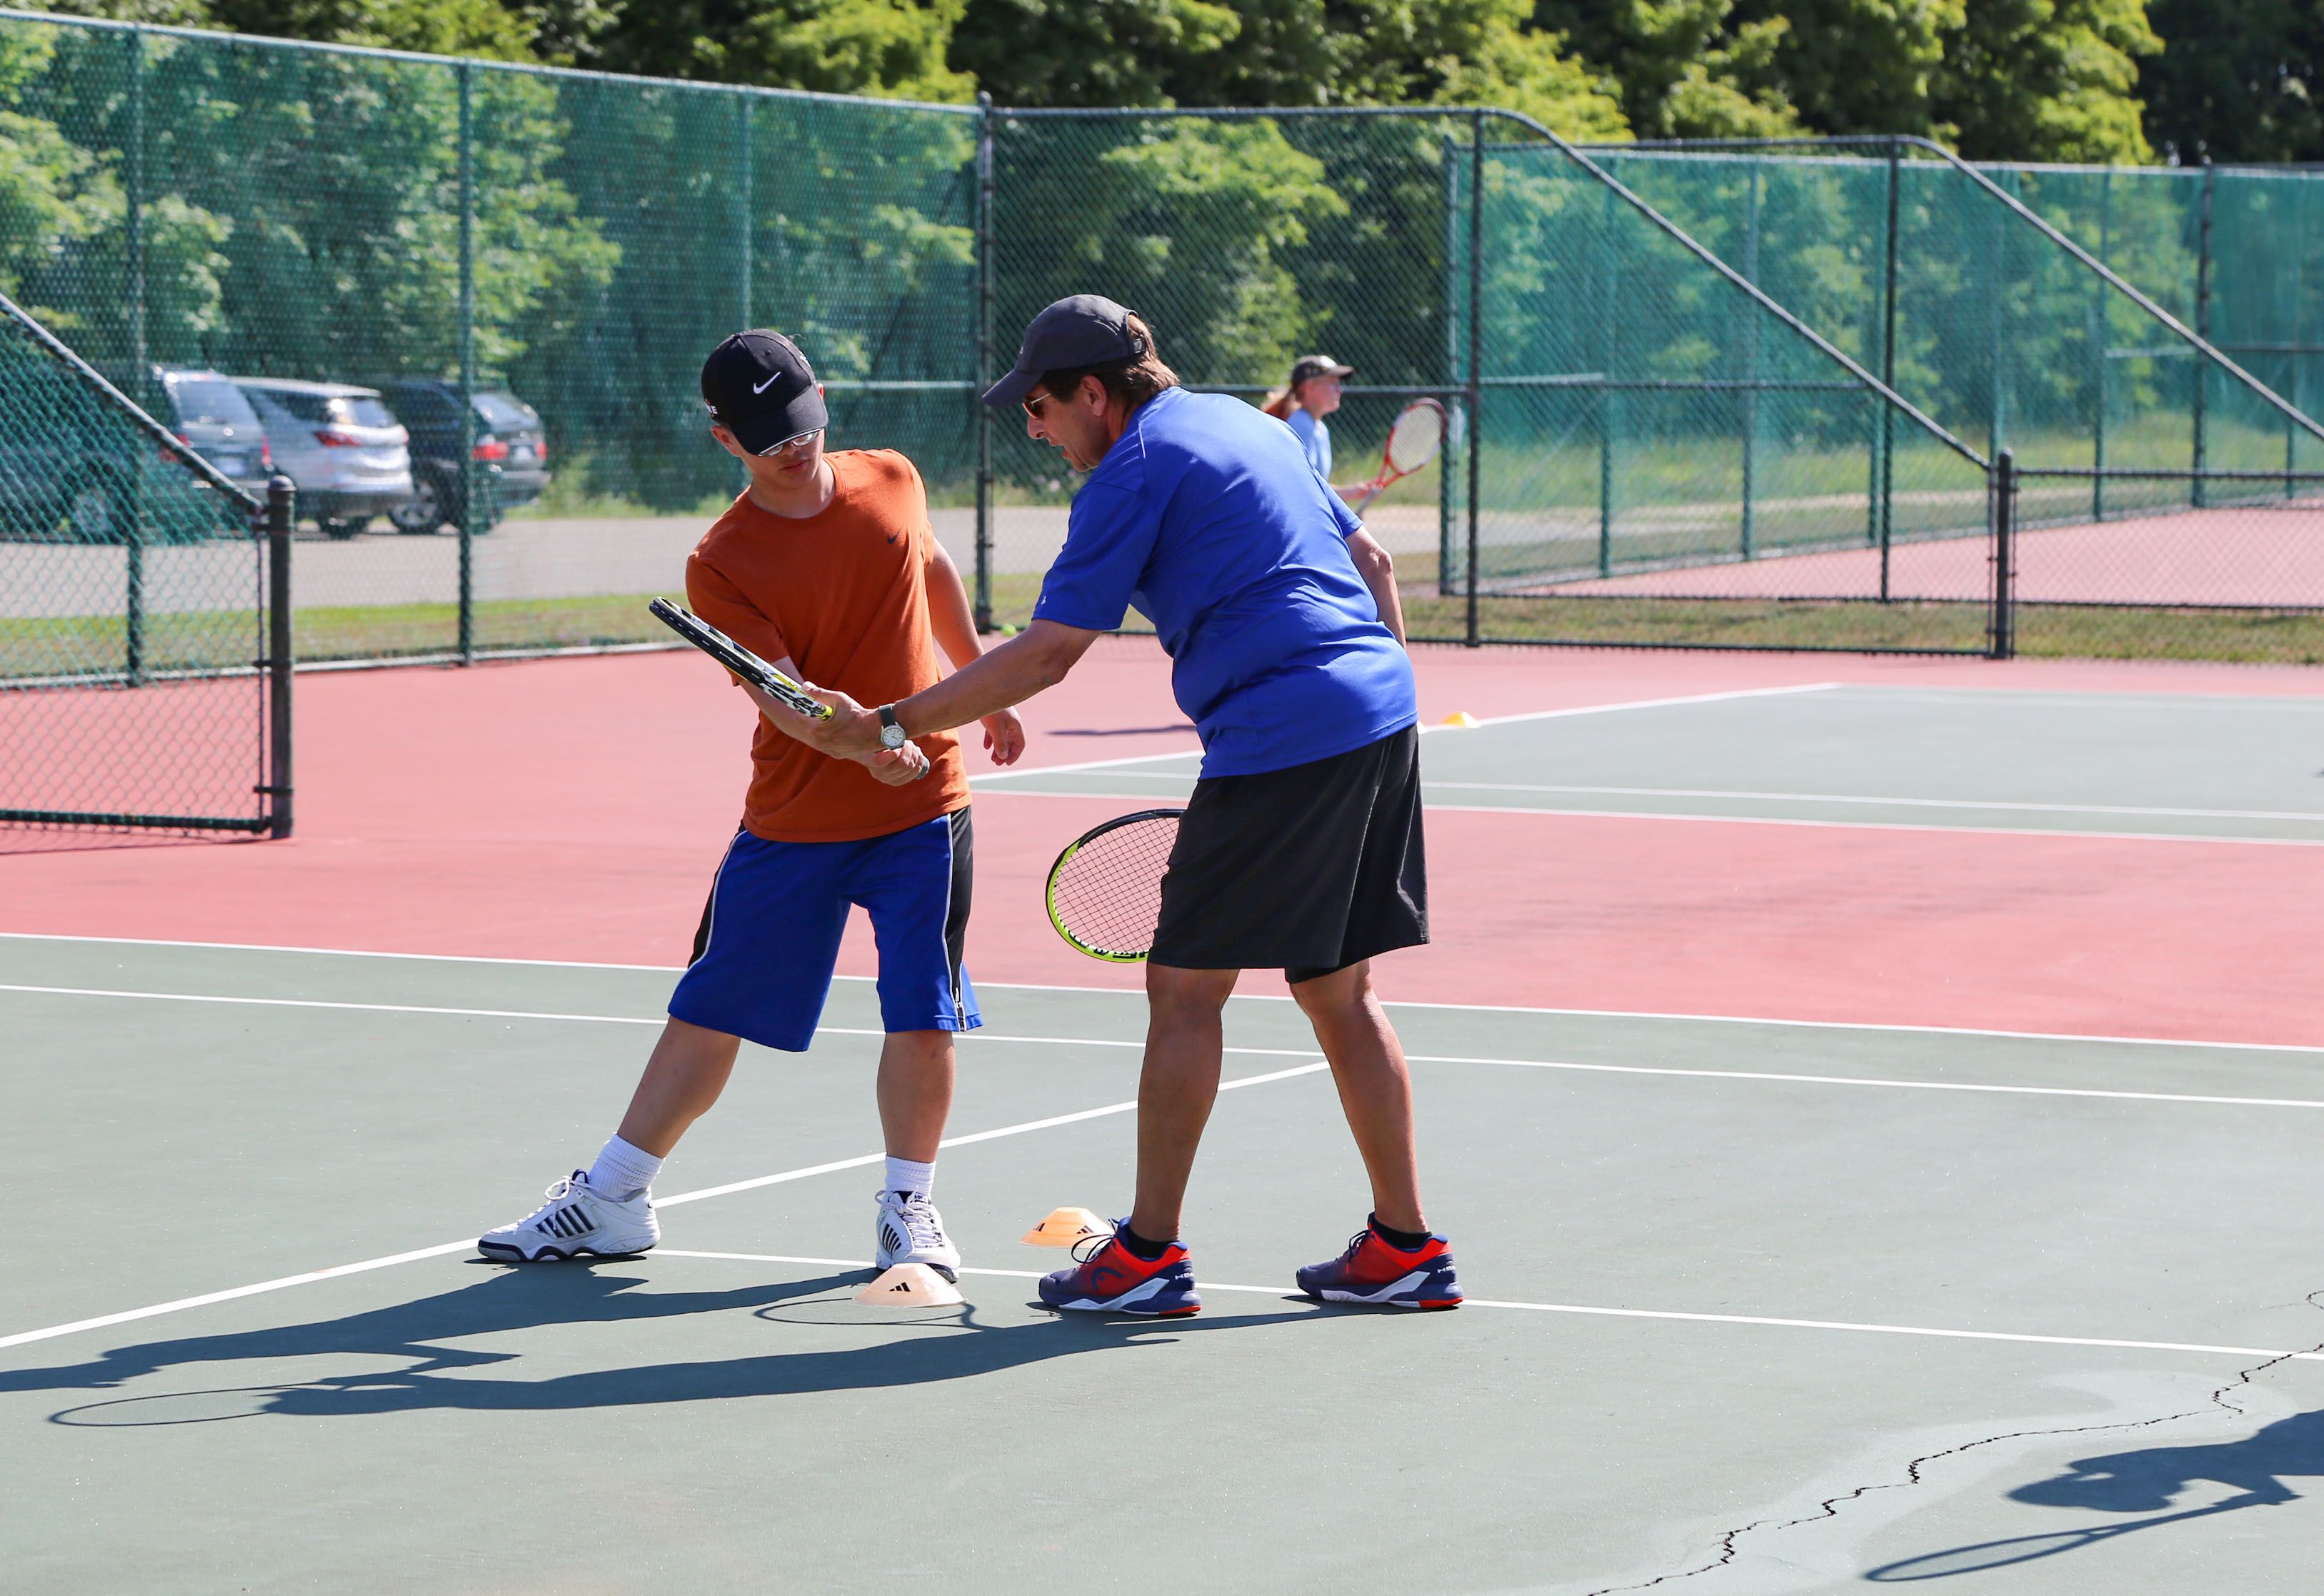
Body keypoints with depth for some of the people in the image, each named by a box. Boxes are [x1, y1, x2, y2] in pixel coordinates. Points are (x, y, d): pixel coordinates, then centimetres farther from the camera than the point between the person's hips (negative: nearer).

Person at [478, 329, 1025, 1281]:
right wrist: (863, 741, -43)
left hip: (922, 808, 1)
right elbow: (787, 698, -23)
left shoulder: (891, 480, -1)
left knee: (921, 1013, -6)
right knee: (710, 1012, 7)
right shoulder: (722, 566, -13)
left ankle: (908, 1210, 11)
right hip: (792, 819, -1)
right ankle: (613, 1198, 19)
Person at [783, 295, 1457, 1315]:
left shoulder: (1132, 473, -7)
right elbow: (1369, 560, 24)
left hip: (1282, 738, -9)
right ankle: (1405, 1250, 14)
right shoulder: (1246, 423, 19)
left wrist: (886, 727, -4)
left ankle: (1149, 1257, 3)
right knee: (1339, 994, 14)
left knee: (1184, 990, 0)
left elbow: (1044, 657, -9)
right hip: (1382, 715, 9)